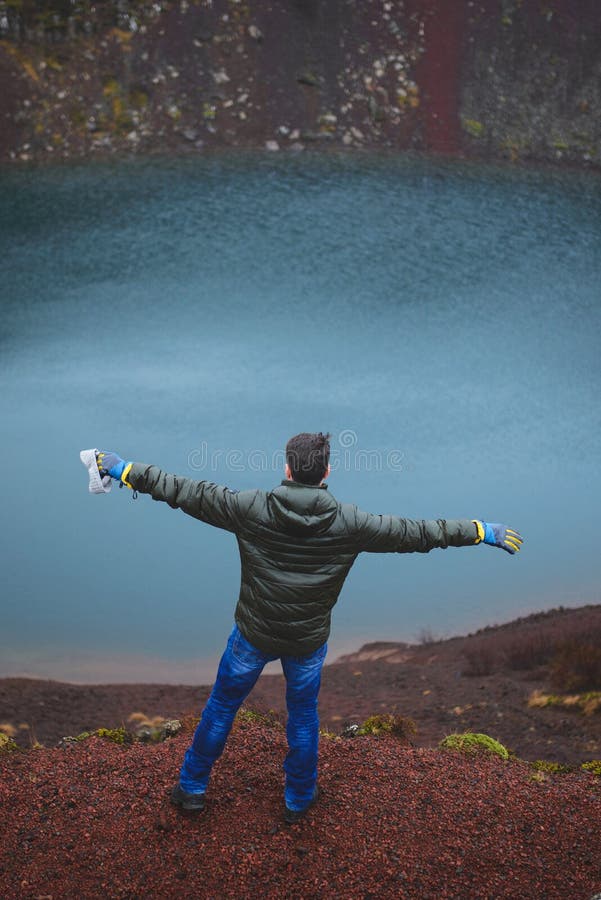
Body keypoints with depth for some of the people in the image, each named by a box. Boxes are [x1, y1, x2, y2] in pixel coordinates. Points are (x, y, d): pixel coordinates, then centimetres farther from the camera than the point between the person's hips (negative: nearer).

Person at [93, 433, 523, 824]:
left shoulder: (253, 509, -18)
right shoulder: (349, 523, -16)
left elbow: (189, 492, -12)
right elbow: (414, 532, -9)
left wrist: (127, 470, -2)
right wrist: (482, 532, 2)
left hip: (254, 635, 0)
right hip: (309, 641, 1)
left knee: (221, 706, 20)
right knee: (303, 714, 23)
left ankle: (193, 788, 37)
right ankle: (299, 799, 40)